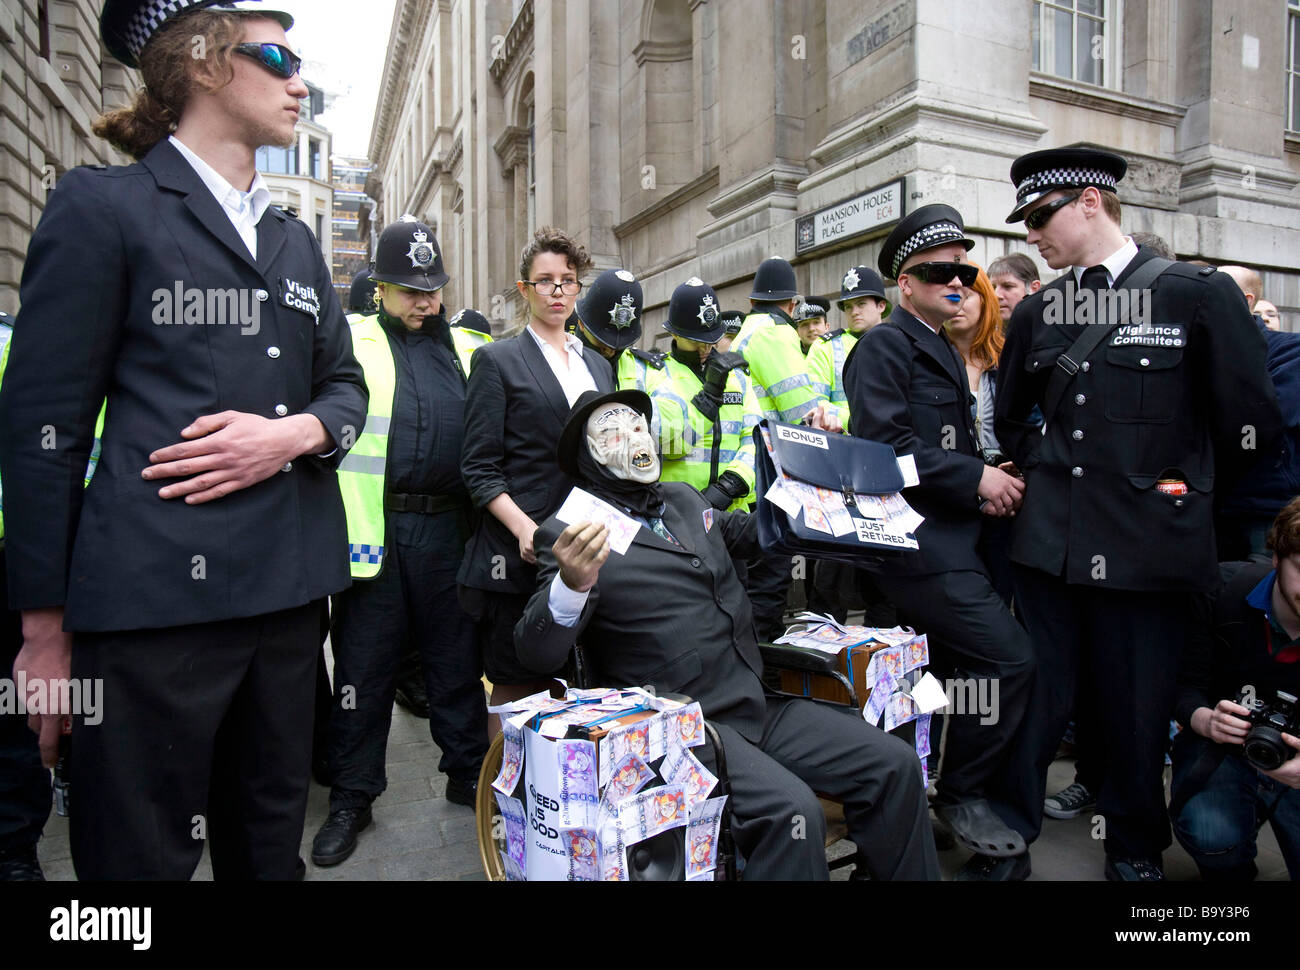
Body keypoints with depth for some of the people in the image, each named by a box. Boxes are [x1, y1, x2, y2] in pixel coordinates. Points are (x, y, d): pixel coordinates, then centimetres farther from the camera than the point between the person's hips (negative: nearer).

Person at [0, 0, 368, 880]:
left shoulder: (295, 239, 17)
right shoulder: (104, 206, -1)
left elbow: (345, 384, 17)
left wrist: (293, 433, -7)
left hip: (288, 591, 6)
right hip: (155, 595, -5)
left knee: (271, 842, 17)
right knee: (141, 851, 7)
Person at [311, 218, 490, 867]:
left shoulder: (470, 350, 13)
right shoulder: (351, 343, 4)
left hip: (448, 528, 3)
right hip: (374, 530, -2)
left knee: (458, 658, 14)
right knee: (363, 667, 8)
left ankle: (468, 771, 31)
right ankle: (351, 797, 25)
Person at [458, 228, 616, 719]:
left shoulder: (599, 365, 18)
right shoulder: (497, 360, 1)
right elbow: (479, 467, -5)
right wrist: (524, 529, -18)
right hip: (522, 555, -5)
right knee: (517, 689, 4)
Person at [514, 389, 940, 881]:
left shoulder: (684, 499, 17)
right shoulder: (572, 533, -5)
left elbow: (744, 529, 37)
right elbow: (537, 653, -14)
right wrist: (572, 584, -34)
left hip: (756, 705, 7)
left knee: (895, 764, -3)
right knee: (790, 810, -28)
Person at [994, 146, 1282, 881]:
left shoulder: (1201, 295, -2)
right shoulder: (1038, 313, 9)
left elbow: (1251, 424, 2)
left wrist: (1182, 493, 9)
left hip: (1148, 547, -3)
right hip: (1048, 542, 3)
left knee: (1139, 707, 9)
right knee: (1038, 697, 8)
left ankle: (1136, 847, 32)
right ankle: (1011, 833, 24)